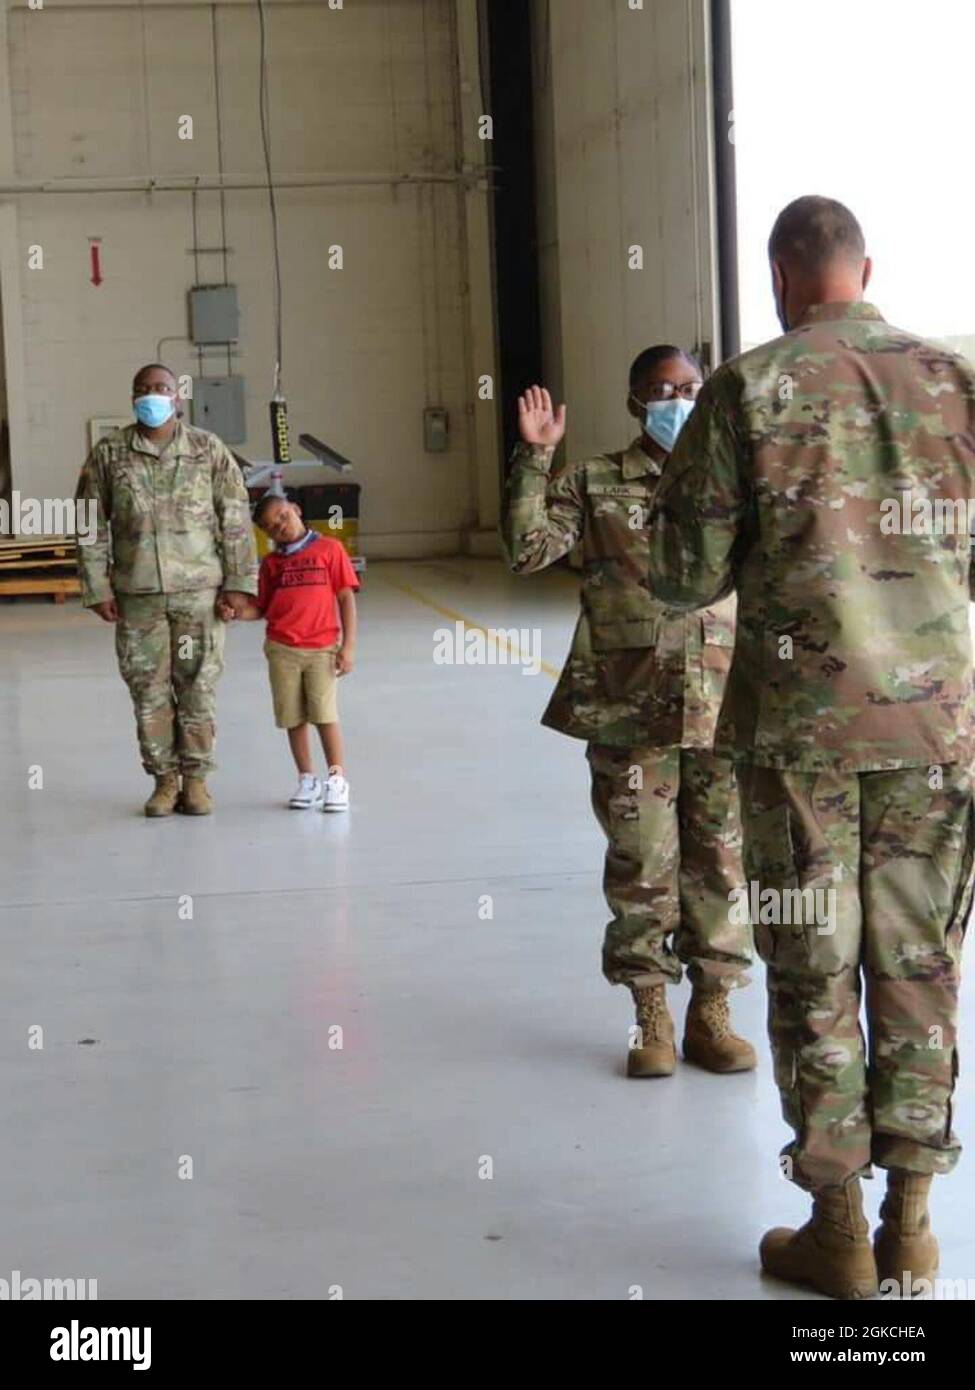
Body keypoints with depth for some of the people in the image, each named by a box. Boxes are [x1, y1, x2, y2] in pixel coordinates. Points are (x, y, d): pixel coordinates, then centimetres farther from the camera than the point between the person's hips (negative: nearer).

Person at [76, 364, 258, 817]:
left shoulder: (208, 450, 2)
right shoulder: (108, 455, 3)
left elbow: (235, 519, 2)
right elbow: (92, 525, 5)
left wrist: (238, 582, -3)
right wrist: (96, 588, -1)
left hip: (199, 591, -1)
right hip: (137, 594, 1)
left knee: (198, 685, 2)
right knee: (148, 688, 4)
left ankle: (196, 778, 14)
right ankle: (164, 780, 15)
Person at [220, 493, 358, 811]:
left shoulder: (329, 549, 0)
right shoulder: (271, 562, 10)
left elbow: (346, 598, -1)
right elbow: (261, 607, 13)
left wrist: (348, 645, -6)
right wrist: (237, 612, -8)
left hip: (323, 648, -3)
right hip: (282, 650, 3)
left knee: (325, 713, -10)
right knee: (294, 717, 7)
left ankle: (337, 779, 0)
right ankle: (308, 780, 19)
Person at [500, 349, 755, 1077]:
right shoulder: (594, 483, 3)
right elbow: (528, 550, -8)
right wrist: (535, 457, -12)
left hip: (724, 705, 2)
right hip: (630, 708, -2)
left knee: (721, 862, 6)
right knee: (641, 865, 3)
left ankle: (711, 1011, 19)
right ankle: (651, 1016, 16)